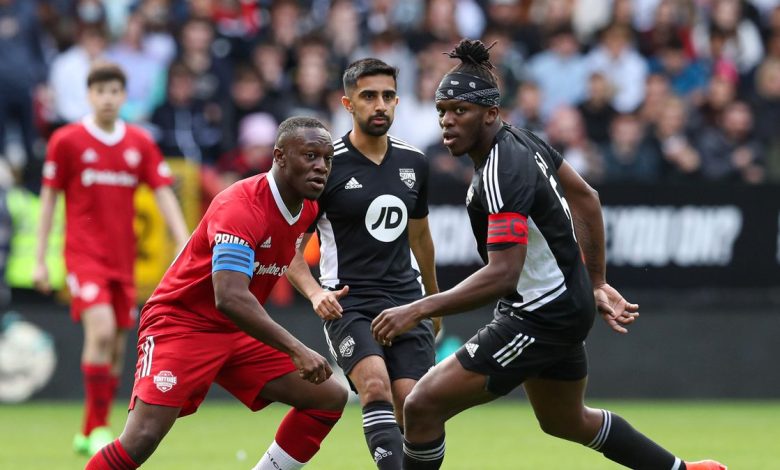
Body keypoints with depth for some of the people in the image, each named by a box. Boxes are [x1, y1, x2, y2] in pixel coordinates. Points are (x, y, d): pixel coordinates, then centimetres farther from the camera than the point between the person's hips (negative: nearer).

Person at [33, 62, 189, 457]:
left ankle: (89, 433, 19)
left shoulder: (140, 143, 6)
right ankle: (98, 427, -15)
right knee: (101, 331, -23)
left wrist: (186, 248, -7)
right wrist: (39, 260, 0)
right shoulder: (66, 140, -2)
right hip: (84, 254, -4)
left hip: (123, 258, 4)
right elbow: (49, 199, 3)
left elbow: (164, 196, 5)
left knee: (116, 349, 5)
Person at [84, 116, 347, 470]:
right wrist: (297, 350, -41)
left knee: (330, 398, 1)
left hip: (237, 333, 9)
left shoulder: (307, 210, 1)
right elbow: (229, 298, -38)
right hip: (180, 324, -9)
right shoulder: (241, 207, -26)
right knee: (142, 439, -23)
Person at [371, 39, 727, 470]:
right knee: (565, 421, 31)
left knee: (423, 406, -13)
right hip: (566, 305, 10)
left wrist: (417, 310, -36)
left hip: (541, 317, -10)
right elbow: (586, 198, 14)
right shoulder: (520, 139, 1)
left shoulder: (501, 175, -27)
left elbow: (502, 274, -34)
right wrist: (596, 284, 19)